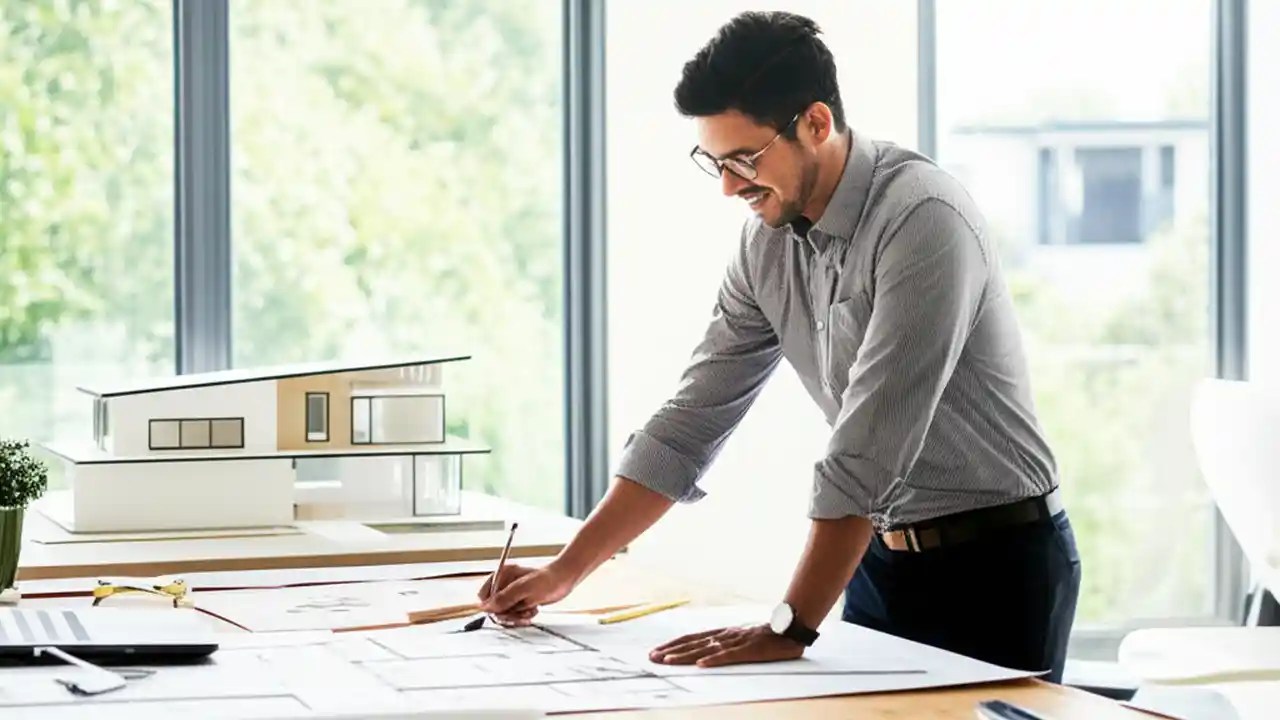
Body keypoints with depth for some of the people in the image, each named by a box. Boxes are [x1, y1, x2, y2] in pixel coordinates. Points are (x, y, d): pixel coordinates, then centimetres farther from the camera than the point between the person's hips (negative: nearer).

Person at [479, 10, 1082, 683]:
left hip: (994, 565, -6)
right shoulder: (768, 240, 1)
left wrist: (788, 629, -27)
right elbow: (692, 419, 6)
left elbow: (867, 452, -27)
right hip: (882, 557, 6)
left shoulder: (922, 219, -23)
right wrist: (564, 571, 2)